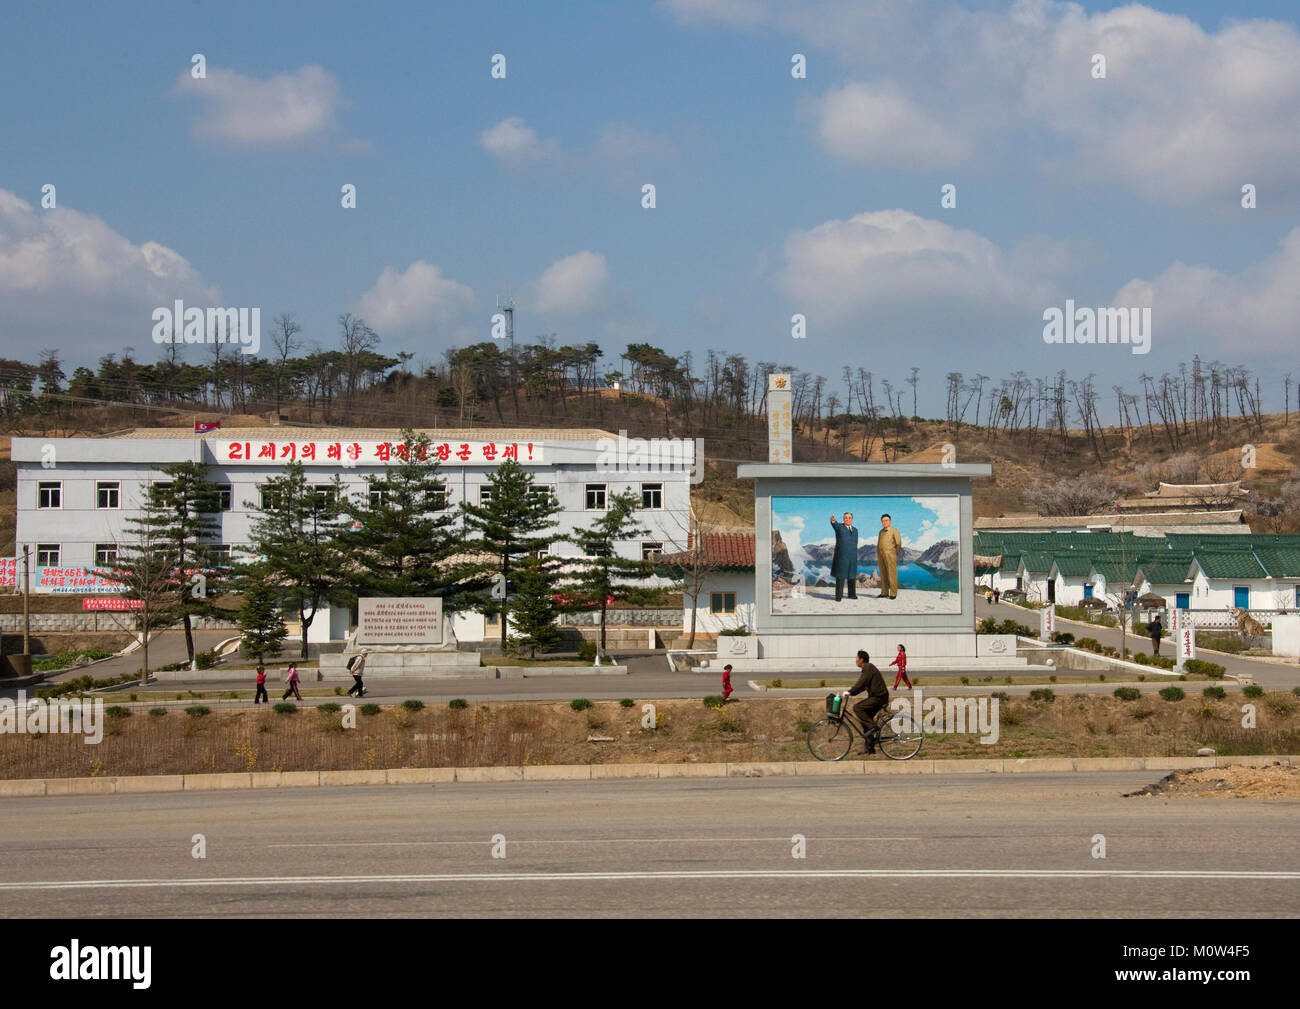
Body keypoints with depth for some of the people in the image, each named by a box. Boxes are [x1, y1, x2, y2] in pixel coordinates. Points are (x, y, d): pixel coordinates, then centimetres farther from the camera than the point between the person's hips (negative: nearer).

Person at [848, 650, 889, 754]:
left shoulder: (868, 668, -14)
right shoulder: (867, 668, 19)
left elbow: (861, 683, -23)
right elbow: (863, 685, 23)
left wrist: (850, 692, -22)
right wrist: (852, 692, 16)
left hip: (878, 697, -10)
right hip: (876, 696, 10)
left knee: (857, 708, -17)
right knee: (866, 719, 10)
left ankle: (873, 728, -18)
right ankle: (870, 747, 13)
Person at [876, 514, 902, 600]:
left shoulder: (894, 531, 0)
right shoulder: (881, 532, 18)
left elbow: (898, 544, 0)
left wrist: (895, 554, 2)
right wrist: (877, 558, 15)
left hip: (890, 555, -6)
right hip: (881, 555, 6)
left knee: (892, 575, -7)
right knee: (883, 576, 5)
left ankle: (893, 594, -6)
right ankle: (884, 593, 8)